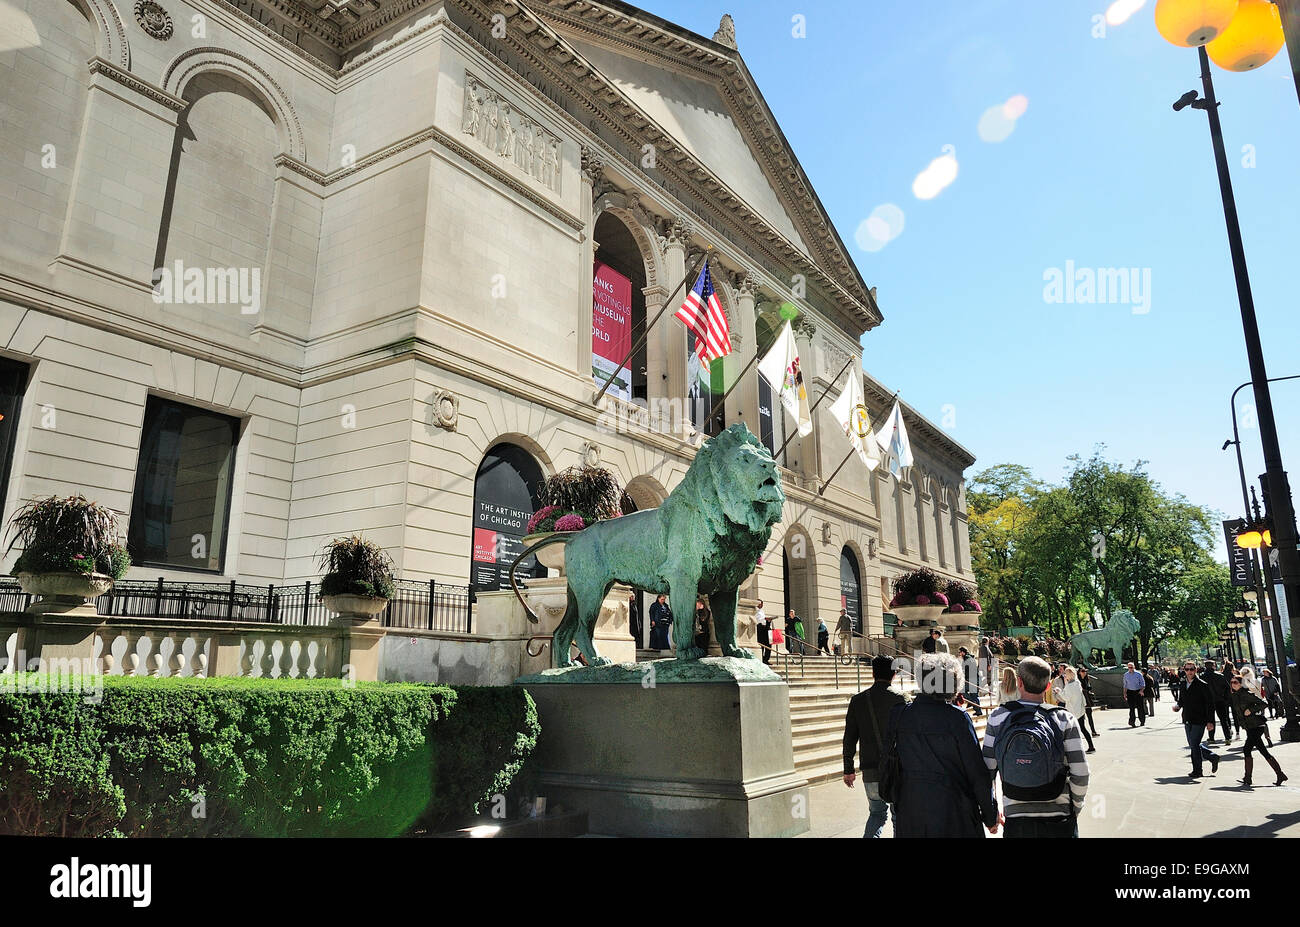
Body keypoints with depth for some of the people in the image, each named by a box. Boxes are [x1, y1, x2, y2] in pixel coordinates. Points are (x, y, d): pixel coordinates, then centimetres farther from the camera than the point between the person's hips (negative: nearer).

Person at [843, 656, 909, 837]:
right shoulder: (899, 699, -7)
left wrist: (848, 769, 11)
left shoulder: (858, 700, 1)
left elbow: (849, 739, 4)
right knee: (899, 815, 12)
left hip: (870, 771, 2)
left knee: (877, 813, 18)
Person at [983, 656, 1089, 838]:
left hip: (1015, 820, 0)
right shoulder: (1064, 720, -9)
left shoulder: (998, 718, -6)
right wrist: (1075, 808, 9)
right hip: (1059, 822, 0)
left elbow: (987, 770, -4)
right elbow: (1080, 773, -9)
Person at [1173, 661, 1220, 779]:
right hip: (1187, 721, 7)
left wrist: (1210, 721, -13)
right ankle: (1213, 757, 35)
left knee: (1194, 744, -7)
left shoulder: (1202, 685, -10)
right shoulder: (1182, 684, 8)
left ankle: (1197, 770, 6)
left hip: (1199, 721, -7)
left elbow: (1210, 704, -9)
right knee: (1193, 745, 14)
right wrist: (1178, 706, -3)